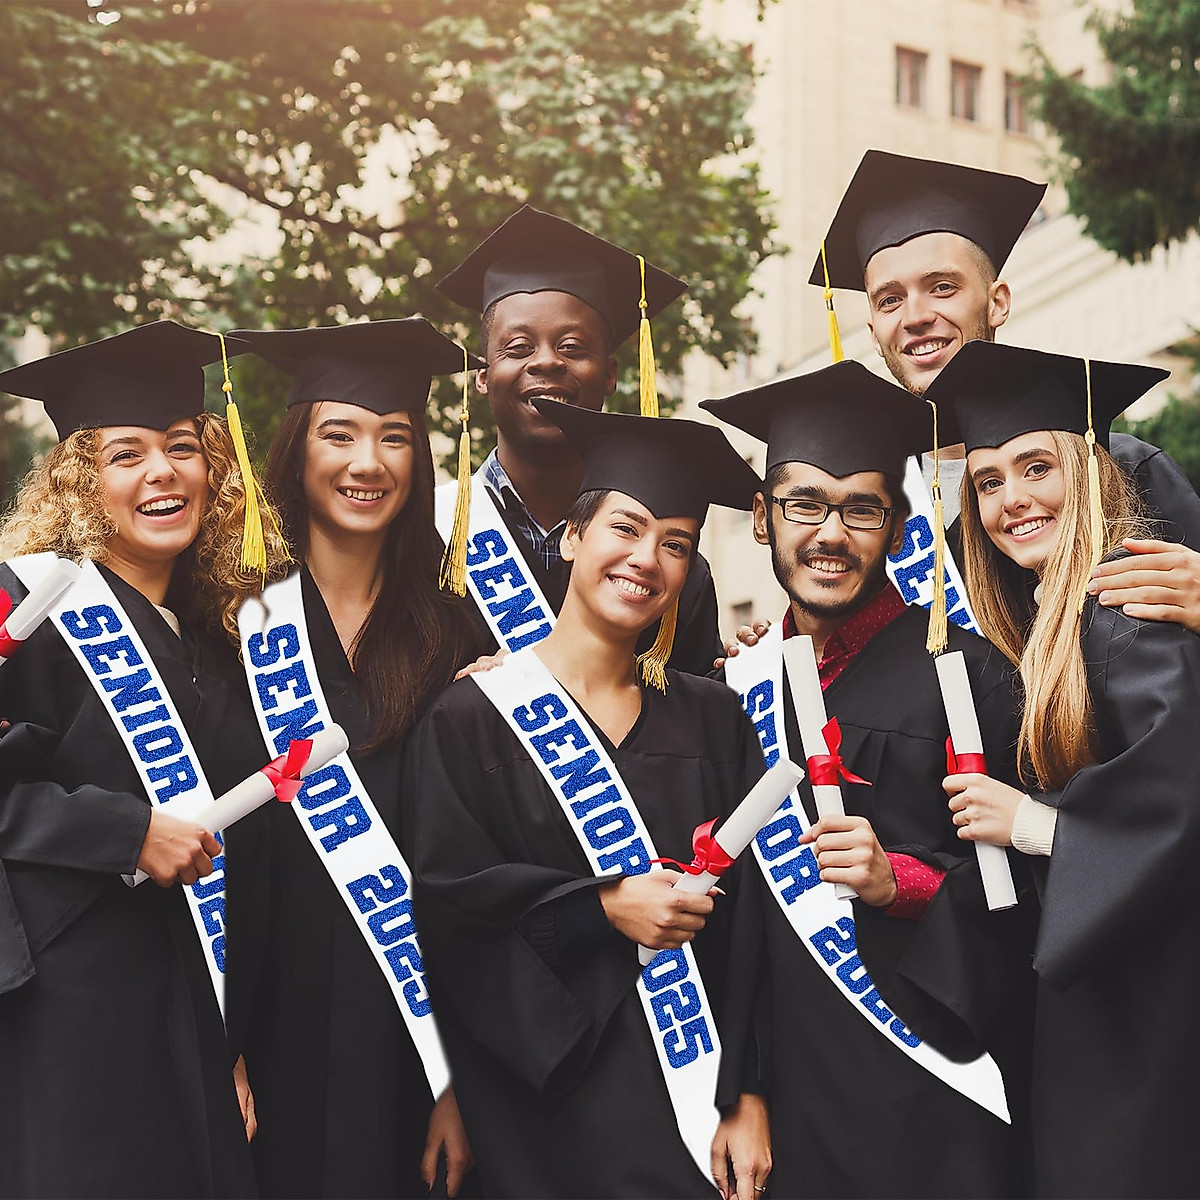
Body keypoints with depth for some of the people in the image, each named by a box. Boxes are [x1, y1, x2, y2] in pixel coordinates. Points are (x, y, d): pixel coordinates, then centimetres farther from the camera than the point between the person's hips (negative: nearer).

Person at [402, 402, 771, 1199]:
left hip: (700, 1098, 4)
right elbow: (448, 904, -9)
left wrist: (749, 1097, -5)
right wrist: (601, 908, -19)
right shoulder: (474, 719, -3)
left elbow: (753, 918, 2)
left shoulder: (712, 721, 7)